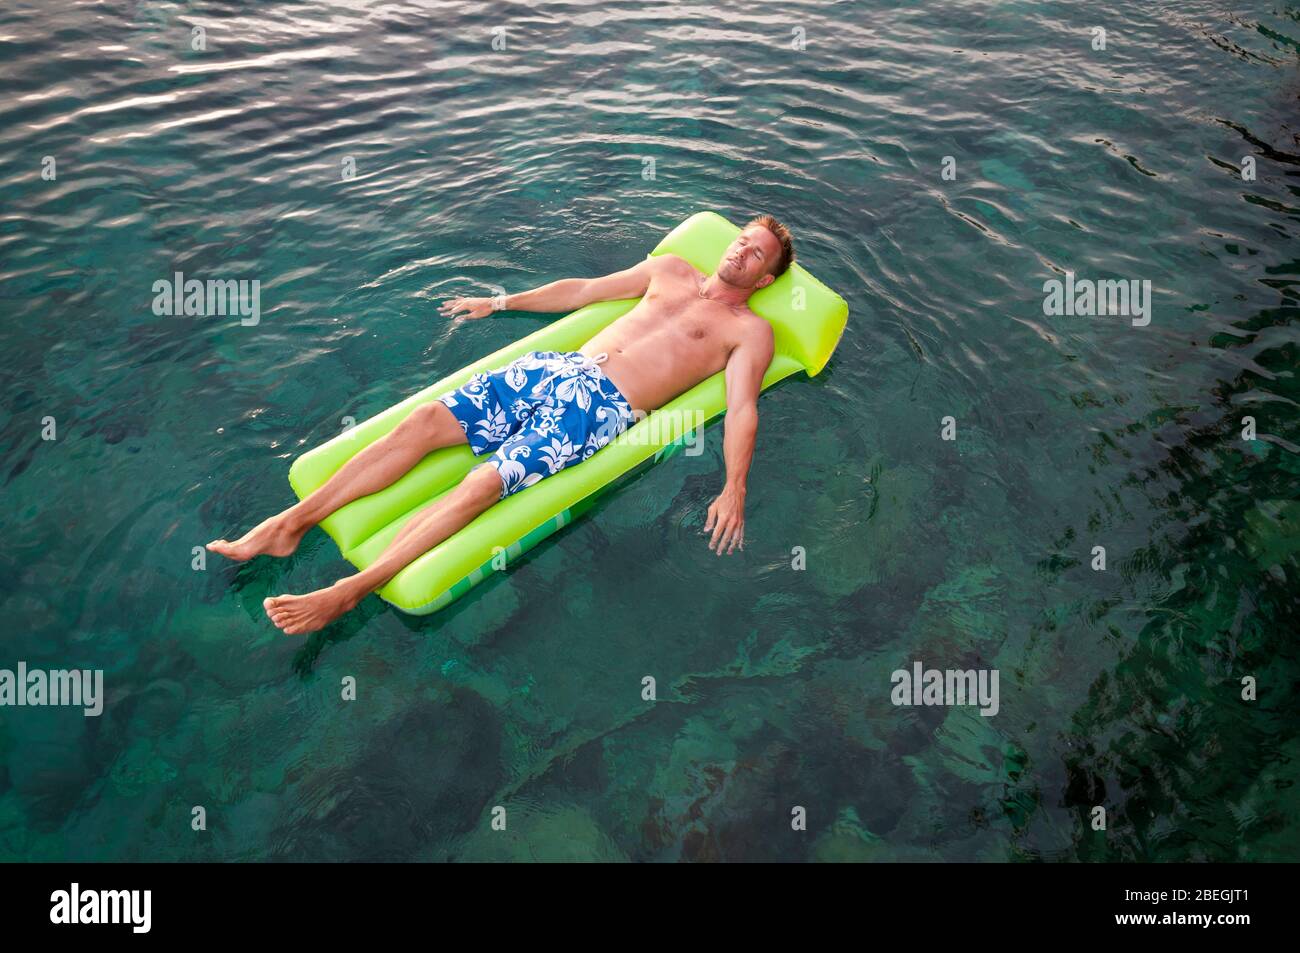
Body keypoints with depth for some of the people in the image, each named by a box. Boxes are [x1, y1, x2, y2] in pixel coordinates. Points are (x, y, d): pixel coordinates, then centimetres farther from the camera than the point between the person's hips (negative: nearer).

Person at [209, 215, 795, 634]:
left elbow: (742, 410, -3)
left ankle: (349, 591, -25)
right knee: (426, 420, -12)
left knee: (486, 480, -25)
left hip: (605, 406, -5)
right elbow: (581, 291, 30)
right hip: (558, 367, 6)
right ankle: (291, 523, -7)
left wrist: (734, 488, -19)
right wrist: (500, 303, 30)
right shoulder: (671, 270, 26)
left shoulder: (750, 331, 10)